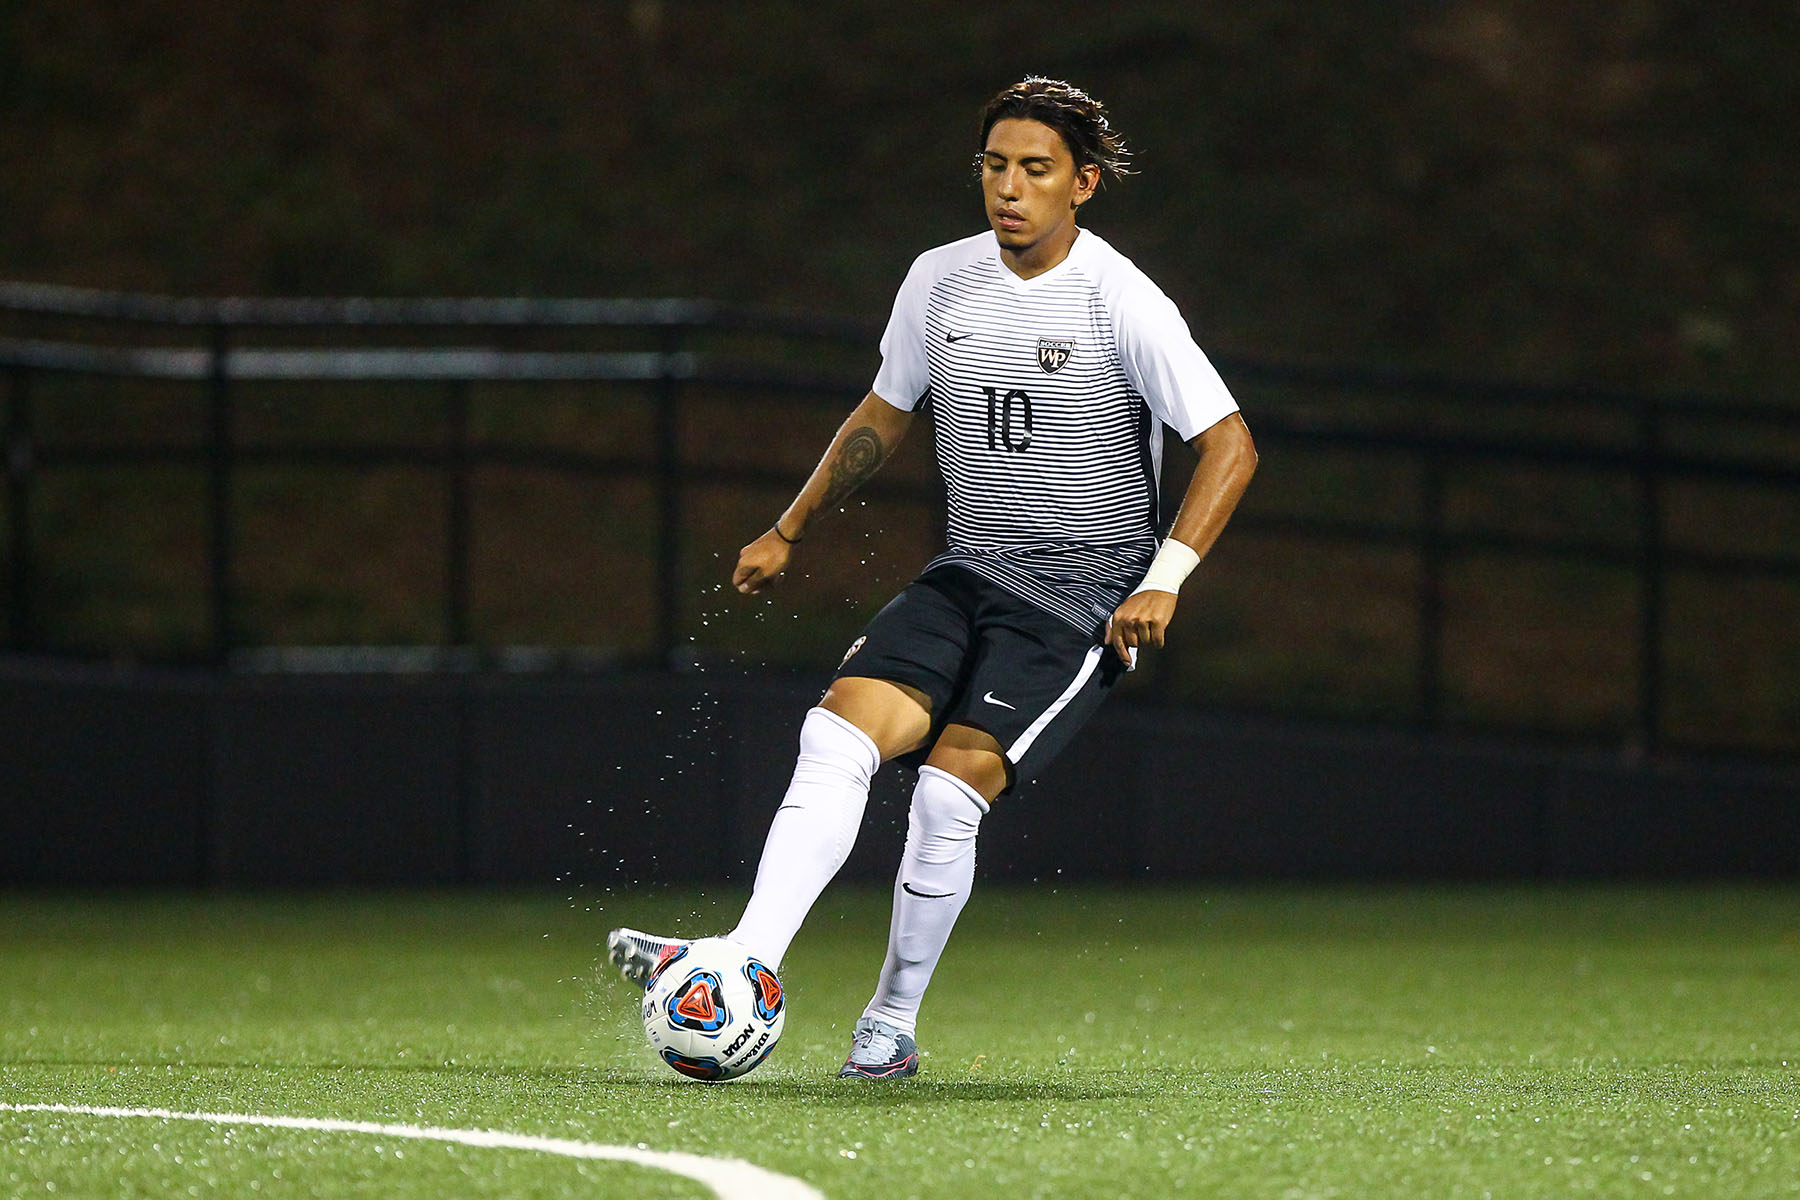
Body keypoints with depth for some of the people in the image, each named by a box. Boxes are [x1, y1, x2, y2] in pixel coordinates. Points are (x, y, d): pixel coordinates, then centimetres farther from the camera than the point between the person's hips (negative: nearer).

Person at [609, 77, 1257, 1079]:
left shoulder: (1123, 303, -13)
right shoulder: (940, 282, 4)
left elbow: (1229, 445, -11)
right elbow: (886, 416, 20)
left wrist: (1163, 582, -20)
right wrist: (789, 533, 19)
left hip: (1088, 599, -5)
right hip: (969, 576, 5)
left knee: (950, 787, -19)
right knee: (839, 734, -17)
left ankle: (894, 1025, -4)